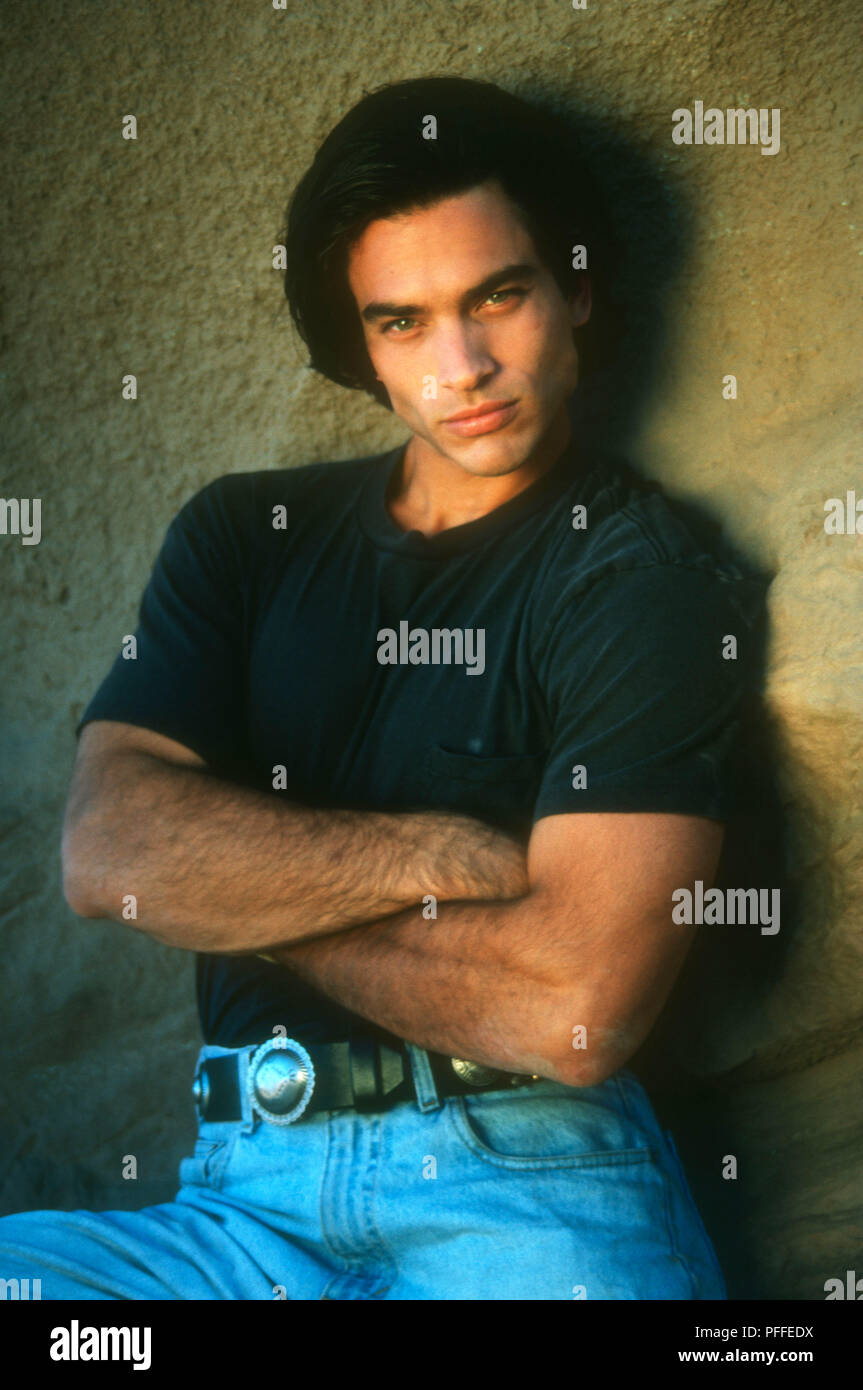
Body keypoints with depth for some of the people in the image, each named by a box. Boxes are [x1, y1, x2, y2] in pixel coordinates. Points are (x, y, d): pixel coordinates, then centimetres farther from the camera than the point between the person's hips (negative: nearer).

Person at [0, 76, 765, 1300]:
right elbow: (108, 854, -2)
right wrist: (442, 855, -10)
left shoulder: (646, 582, -3)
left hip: (528, 1185, -3)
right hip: (250, 1187, 3)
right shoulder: (242, 535, 12)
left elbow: (574, 1008, -15)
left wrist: (241, 885, -3)